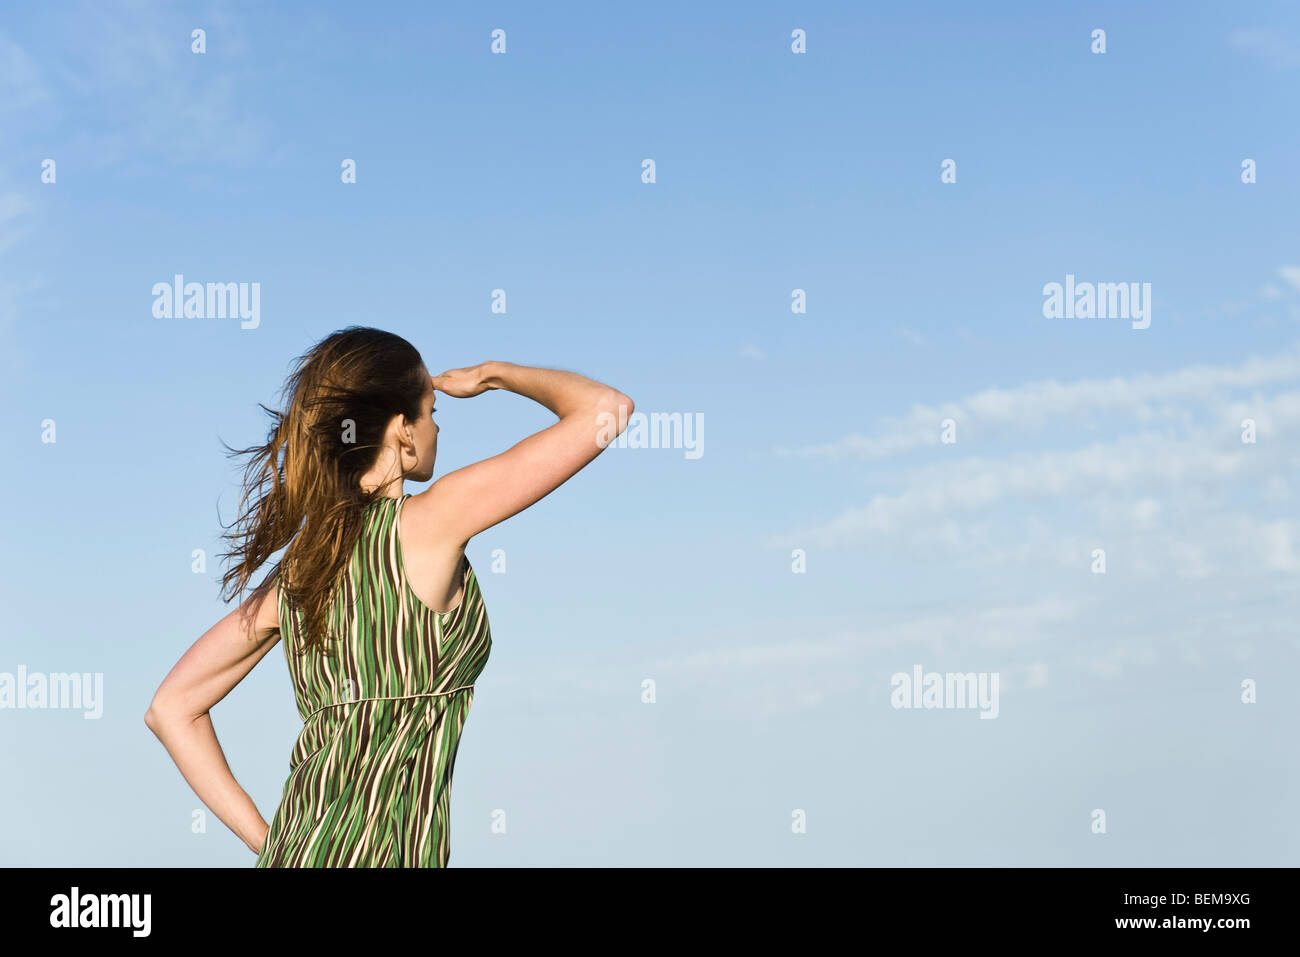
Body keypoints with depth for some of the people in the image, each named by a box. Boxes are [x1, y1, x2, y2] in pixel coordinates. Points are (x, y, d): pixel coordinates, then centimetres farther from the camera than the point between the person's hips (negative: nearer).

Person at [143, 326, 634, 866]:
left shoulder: (296, 567, 10)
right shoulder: (427, 523, -8)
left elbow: (171, 709, 15)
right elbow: (606, 409, -5)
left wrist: (265, 840, 11)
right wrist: (495, 374, 12)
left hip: (294, 848, 7)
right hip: (377, 853, -7)